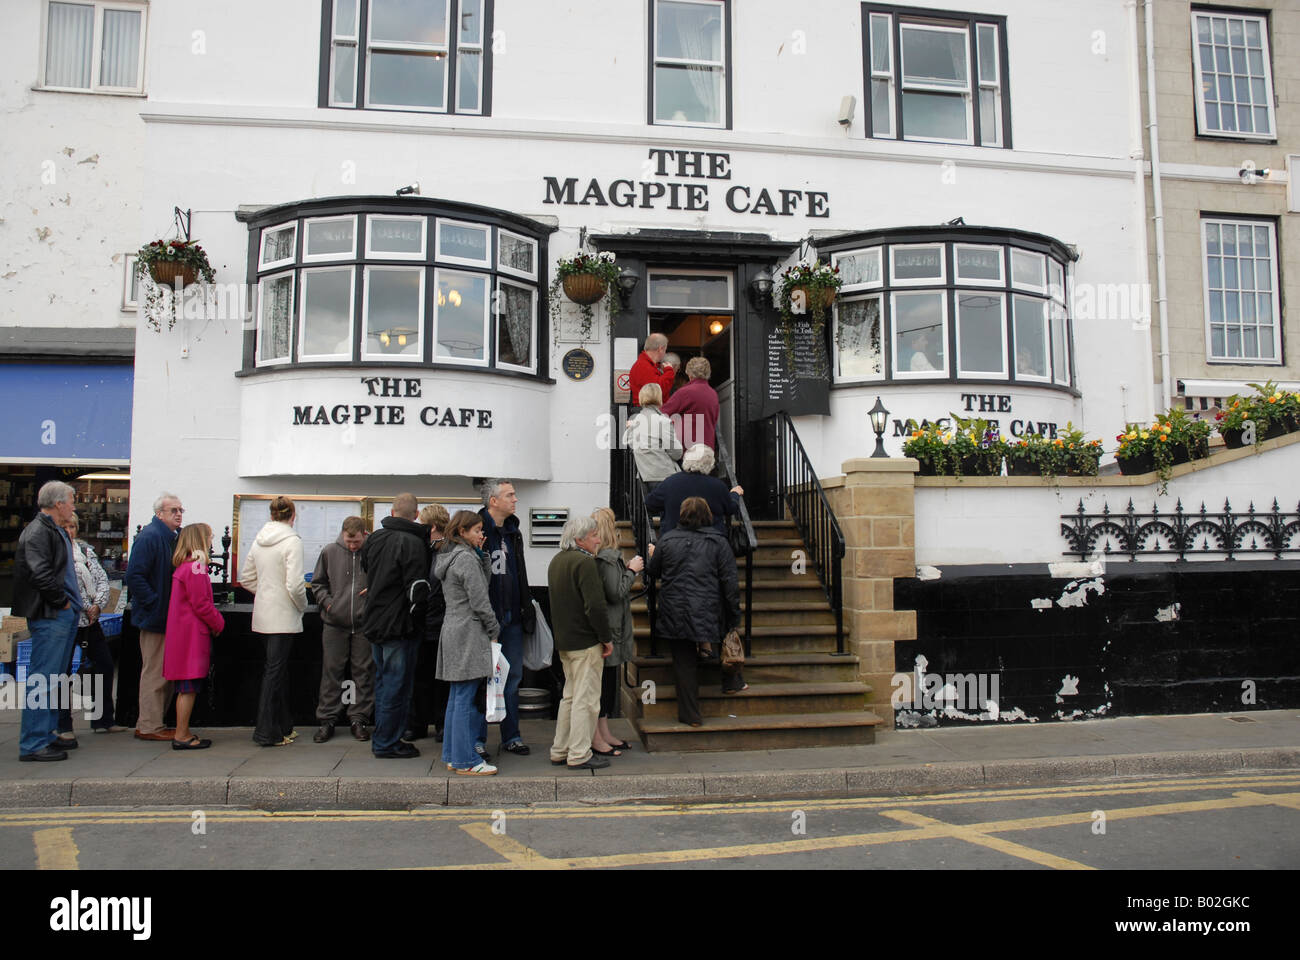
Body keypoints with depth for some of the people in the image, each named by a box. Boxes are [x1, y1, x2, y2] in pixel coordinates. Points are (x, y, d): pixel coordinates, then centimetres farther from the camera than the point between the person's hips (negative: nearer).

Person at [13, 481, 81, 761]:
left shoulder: (54, 530, 18)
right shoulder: (37, 532, -14)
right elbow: (40, 574, -24)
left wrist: (71, 605, 15)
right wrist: (61, 601, -14)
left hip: (63, 615, 11)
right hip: (50, 616, -11)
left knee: (52, 678, 16)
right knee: (42, 679, -6)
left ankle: (45, 735, 26)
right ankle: (33, 744, -1)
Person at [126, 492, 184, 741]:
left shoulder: (174, 537, 13)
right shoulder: (149, 537, -15)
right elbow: (134, 576, -22)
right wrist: (154, 603, -20)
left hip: (169, 617, 9)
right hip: (155, 617, -9)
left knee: (166, 672, 14)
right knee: (155, 672, -2)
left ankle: (151, 723, 24)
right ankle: (149, 726, 7)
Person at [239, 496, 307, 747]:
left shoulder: (260, 540, 8)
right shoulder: (292, 541, -14)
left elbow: (245, 578, 14)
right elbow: (295, 584, -20)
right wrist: (302, 605, -3)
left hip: (263, 613, 7)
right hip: (284, 616, -7)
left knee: (277, 669, 15)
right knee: (275, 671, -1)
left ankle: (283, 726, 24)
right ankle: (267, 732, 5)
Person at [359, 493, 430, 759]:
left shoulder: (373, 538, 7)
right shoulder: (413, 542, -16)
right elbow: (418, 588, -20)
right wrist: (415, 618, -7)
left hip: (374, 622, 8)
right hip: (398, 626, -8)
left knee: (383, 682, 18)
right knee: (396, 685, 2)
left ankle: (382, 739, 27)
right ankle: (387, 743, 8)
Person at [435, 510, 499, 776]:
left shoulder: (446, 557, 16)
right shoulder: (466, 558, -14)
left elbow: (481, 580, 16)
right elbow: (479, 601, -15)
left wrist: (481, 553, 9)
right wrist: (494, 630, -5)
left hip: (452, 630, 10)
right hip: (468, 633, -10)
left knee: (455, 698, 14)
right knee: (466, 699, -5)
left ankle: (452, 755, 21)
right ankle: (466, 761, -1)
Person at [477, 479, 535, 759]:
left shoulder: (513, 531, 14)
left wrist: (526, 607, 17)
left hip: (512, 617, 7)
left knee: (513, 676, 12)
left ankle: (511, 736, 22)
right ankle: (477, 739, 13)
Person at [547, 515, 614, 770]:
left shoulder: (557, 560, 14)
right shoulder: (584, 561, -17)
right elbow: (595, 605, -22)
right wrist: (606, 639, -13)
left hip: (564, 640, 10)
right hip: (585, 641, -10)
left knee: (570, 696, 18)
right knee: (586, 698, -1)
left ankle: (560, 751, 23)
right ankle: (579, 755, 4)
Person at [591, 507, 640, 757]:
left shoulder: (598, 556, 11)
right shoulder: (608, 557, -18)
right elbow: (616, 592, -19)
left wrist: (626, 569, 13)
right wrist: (631, 570, -7)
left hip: (606, 628, 10)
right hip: (607, 628, -10)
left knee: (608, 680, 16)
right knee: (604, 679, -3)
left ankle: (604, 732, 25)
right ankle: (596, 738, 5)